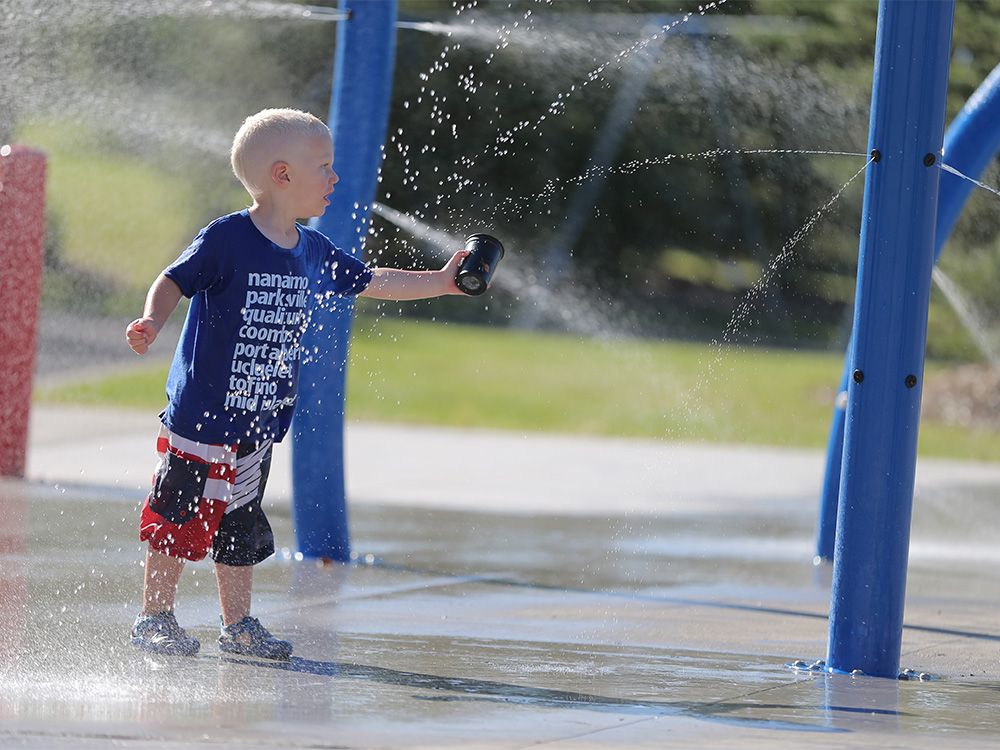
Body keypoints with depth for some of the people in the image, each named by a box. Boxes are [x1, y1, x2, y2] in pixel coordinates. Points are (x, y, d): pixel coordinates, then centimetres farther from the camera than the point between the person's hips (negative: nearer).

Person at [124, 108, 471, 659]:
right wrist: (152, 323, -35)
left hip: (259, 422, 7)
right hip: (200, 412, -7)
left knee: (242, 525, 14)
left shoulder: (314, 253, 7)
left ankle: (239, 625, 23)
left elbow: (371, 282, 20)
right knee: (178, 519, 0)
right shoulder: (225, 240, -15)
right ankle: (155, 618, 11)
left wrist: (442, 282, 20)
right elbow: (172, 283, -15)